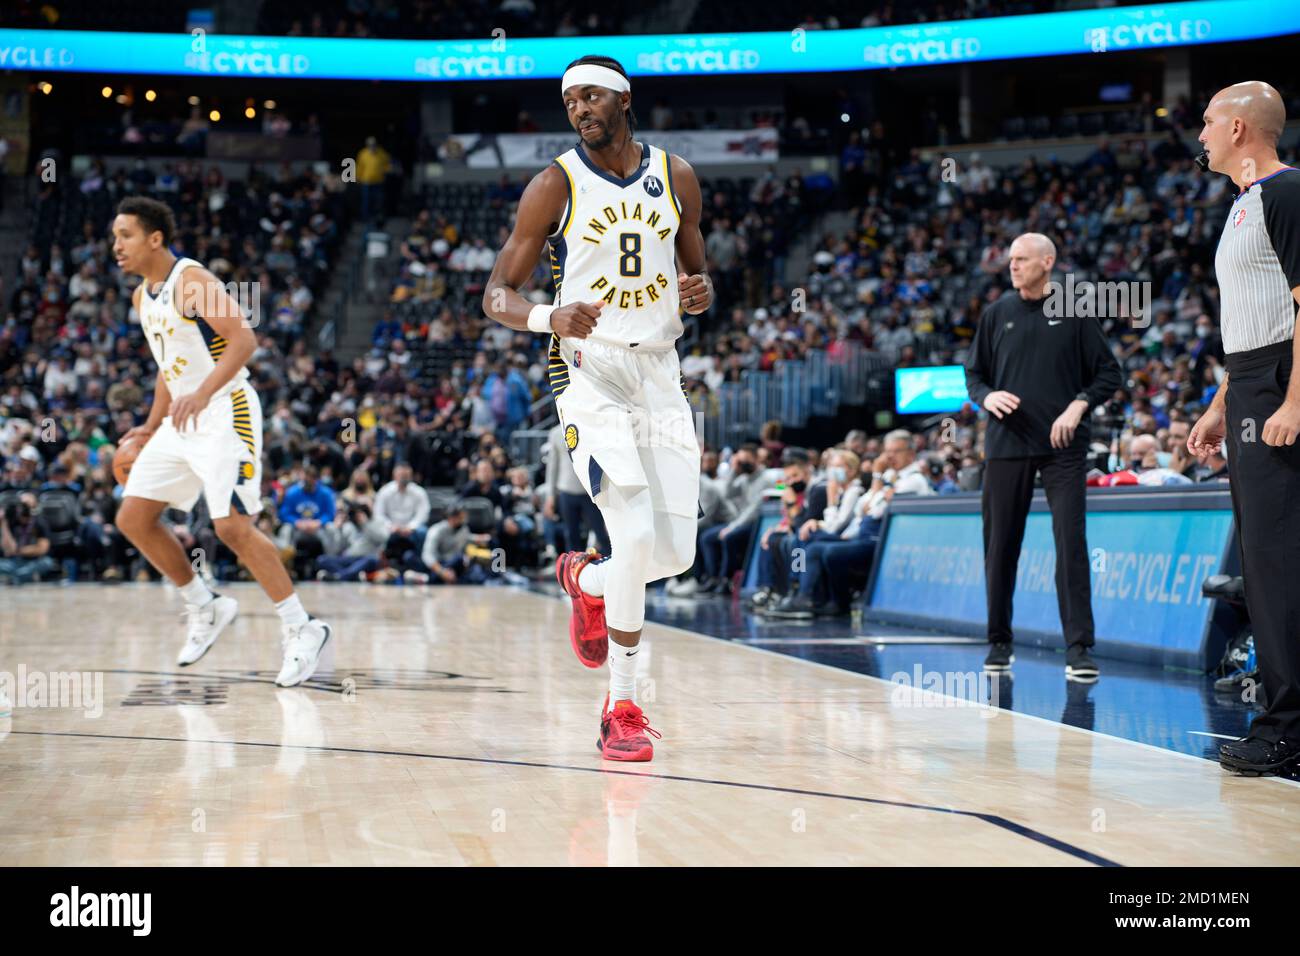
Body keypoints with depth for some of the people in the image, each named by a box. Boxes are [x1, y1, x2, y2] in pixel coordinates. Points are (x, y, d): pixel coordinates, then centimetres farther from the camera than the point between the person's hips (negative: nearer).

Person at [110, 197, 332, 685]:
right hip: (183, 419, 9)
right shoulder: (142, 296, 13)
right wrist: (152, 426, 20)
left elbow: (244, 340, -24)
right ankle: (205, 609, 19)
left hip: (225, 413, -9)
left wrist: (203, 394, -34)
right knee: (133, 519, 6)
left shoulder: (193, 281, -14)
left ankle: (302, 629, -7)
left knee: (233, 526, -16)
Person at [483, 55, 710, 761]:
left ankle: (585, 579, 36)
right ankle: (622, 708, -5)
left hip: (660, 371, 5)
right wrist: (551, 317, -26)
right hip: (589, 370, -4)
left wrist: (701, 293, -7)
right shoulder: (555, 185, -5)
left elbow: (696, 272, 18)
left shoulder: (675, 178, 6)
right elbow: (497, 296, -5)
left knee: (677, 552, 2)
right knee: (636, 536, -20)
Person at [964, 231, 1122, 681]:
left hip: (1062, 445, -2)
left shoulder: (1075, 313, 3)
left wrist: (1079, 406, -12)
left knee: (1071, 543, -9)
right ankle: (999, 641, 18)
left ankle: (1079, 647, -8)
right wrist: (986, 396, -7)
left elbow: (1108, 373, 4)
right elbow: (973, 373, 15)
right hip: (1006, 443, 3)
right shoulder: (997, 314, 9)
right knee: (1000, 545, 6)